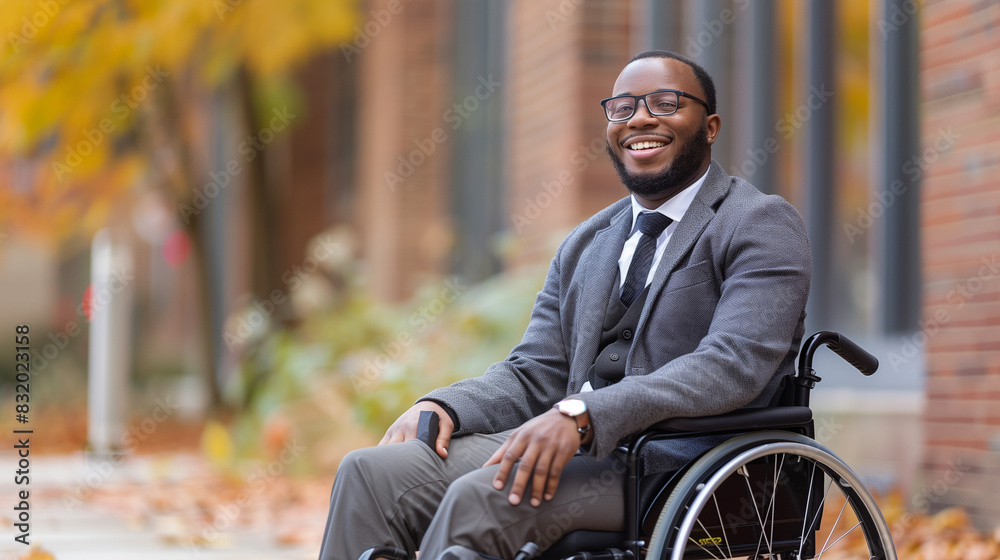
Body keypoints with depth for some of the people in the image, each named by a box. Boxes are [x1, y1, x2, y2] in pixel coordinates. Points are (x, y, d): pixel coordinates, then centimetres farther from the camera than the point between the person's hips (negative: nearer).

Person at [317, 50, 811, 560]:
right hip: (578, 449, 7)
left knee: (482, 496, -30)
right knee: (370, 472, -12)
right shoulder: (584, 246, 21)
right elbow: (534, 374, 18)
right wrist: (442, 407, -5)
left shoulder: (764, 226, -2)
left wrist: (582, 414, -29)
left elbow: (731, 366, -18)